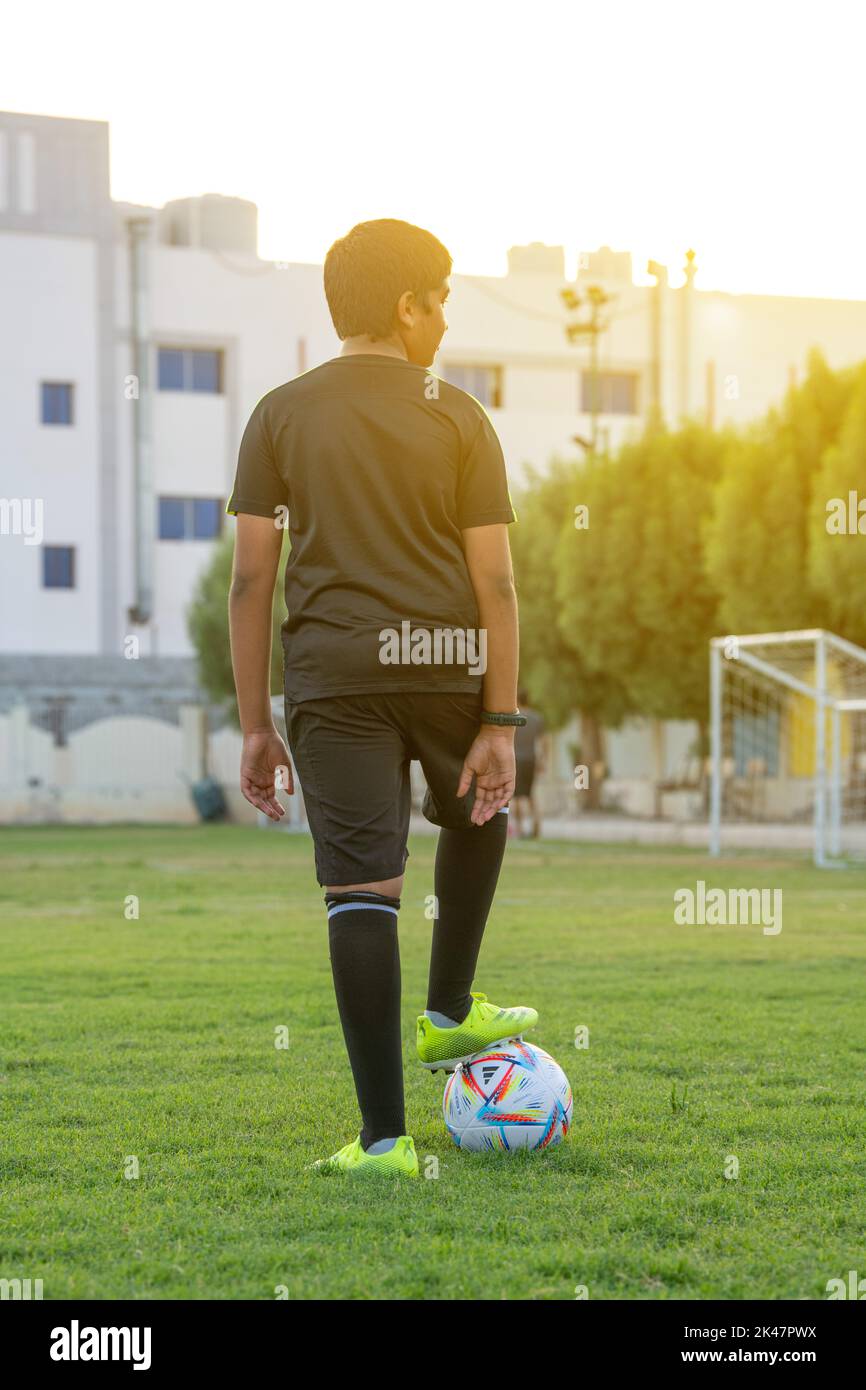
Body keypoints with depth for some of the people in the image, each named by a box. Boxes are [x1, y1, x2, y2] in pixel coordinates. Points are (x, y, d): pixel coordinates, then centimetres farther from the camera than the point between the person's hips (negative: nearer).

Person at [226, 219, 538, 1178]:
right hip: (446, 664, 0)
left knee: (361, 890, -2)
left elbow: (251, 576, 1)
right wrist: (501, 724, 0)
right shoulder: (458, 419, 1)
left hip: (332, 670, 1)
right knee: (477, 814, 30)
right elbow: (494, 579, -3)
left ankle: (384, 1135, -3)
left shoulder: (280, 415, 5)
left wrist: (255, 725, 6)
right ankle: (449, 1014, 36)